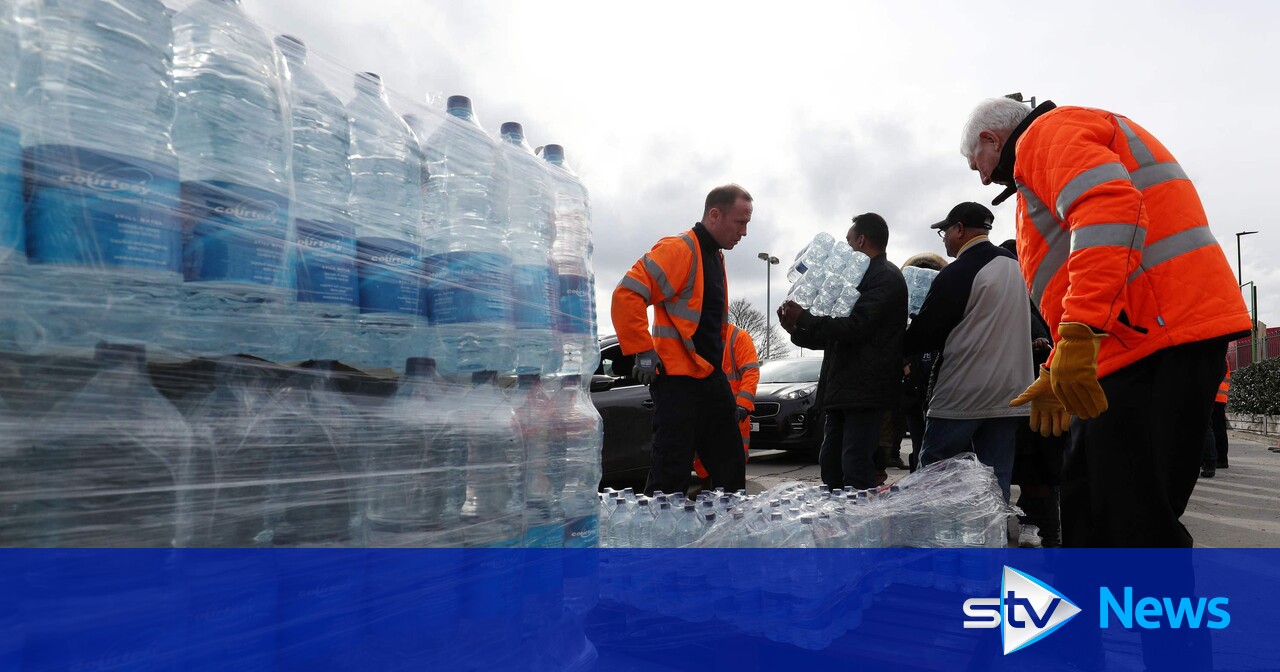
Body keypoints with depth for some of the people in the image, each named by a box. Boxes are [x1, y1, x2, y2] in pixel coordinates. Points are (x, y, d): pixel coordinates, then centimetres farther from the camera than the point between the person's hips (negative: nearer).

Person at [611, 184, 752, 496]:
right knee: (671, 475, -4)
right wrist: (643, 351, -22)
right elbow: (626, 295, -23)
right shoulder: (678, 249, -12)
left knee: (730, 470, 15)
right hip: (678, 379, -9)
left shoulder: (715, 257, 17)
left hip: (712, 377, 9)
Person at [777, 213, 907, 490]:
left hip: (864, 391, -10)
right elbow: (837, 334, 23)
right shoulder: (864, 276, 23)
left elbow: (856, 327, -20)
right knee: (831, 463, 12)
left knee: (856, 470, -11)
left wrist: (804, 319, -15)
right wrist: (797, 329, 8)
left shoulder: (885, 278, -8)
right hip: (844, 391, 10)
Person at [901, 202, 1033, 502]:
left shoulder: (958, 272, -12)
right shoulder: (1016, 265, 12)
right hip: (1010, 393, 7)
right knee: (996, 483, 8)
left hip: (962, 395, -7)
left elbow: (924, 333, -10)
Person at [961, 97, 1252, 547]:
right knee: (1088, 505, 14)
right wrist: (1057, 374, 28)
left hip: (1159, 338, -11)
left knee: (1137, 524, -10)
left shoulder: (1048, 133, 0)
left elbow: (1112, 207, -22)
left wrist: (1077, 334, -29)